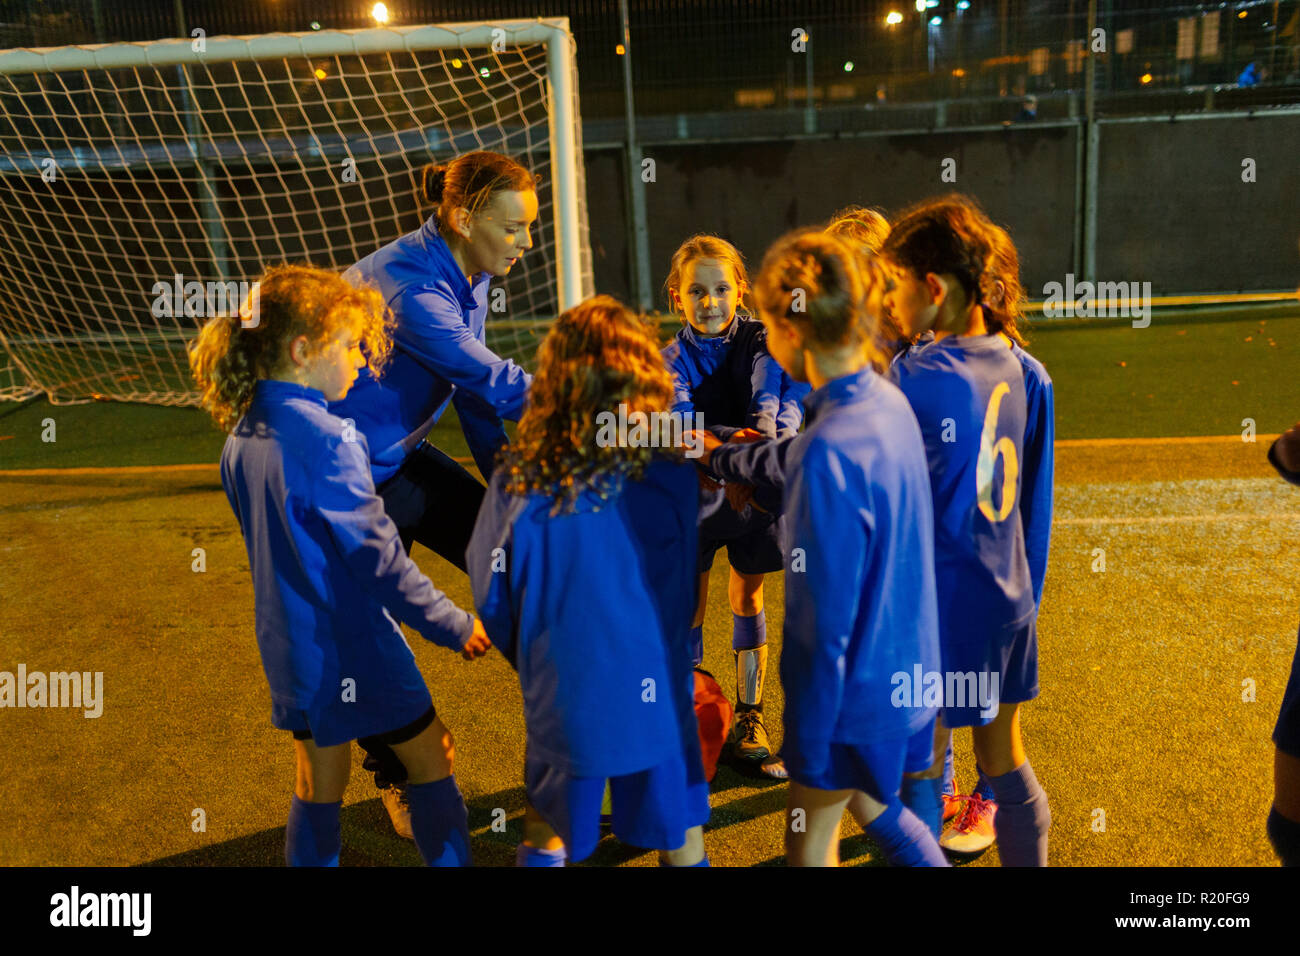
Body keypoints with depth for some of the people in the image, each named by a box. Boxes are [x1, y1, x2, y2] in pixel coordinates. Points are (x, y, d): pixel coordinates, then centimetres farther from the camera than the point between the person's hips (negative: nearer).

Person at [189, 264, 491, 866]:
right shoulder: (325, 440, -23)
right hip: (353, 648, -7)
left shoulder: (242, 437, 2)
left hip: (288, 647, 8)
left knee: (318, 784, 19)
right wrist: (453, 625, -10)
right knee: (431, 758, 12)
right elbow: (378, 558, -21)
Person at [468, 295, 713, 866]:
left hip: (561, 698, 1)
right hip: (653, 698, 0)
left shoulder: (517, 481, -12)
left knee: (547, 839, 24)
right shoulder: (674, 477, -14)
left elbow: (491, 594, -4)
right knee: (680, 840, 21)